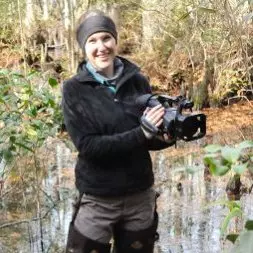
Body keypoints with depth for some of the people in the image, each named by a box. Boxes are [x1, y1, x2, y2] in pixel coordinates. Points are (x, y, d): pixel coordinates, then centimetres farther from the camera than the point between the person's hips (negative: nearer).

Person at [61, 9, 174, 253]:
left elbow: (150, 139, 5)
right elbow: (86, 145, -18)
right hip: (98, 200, -3)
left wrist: (166, 136, -18)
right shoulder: (74, 89, -10)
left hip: (141, 195, 3)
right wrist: (141, 134, -25)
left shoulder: (138, 81, -2)